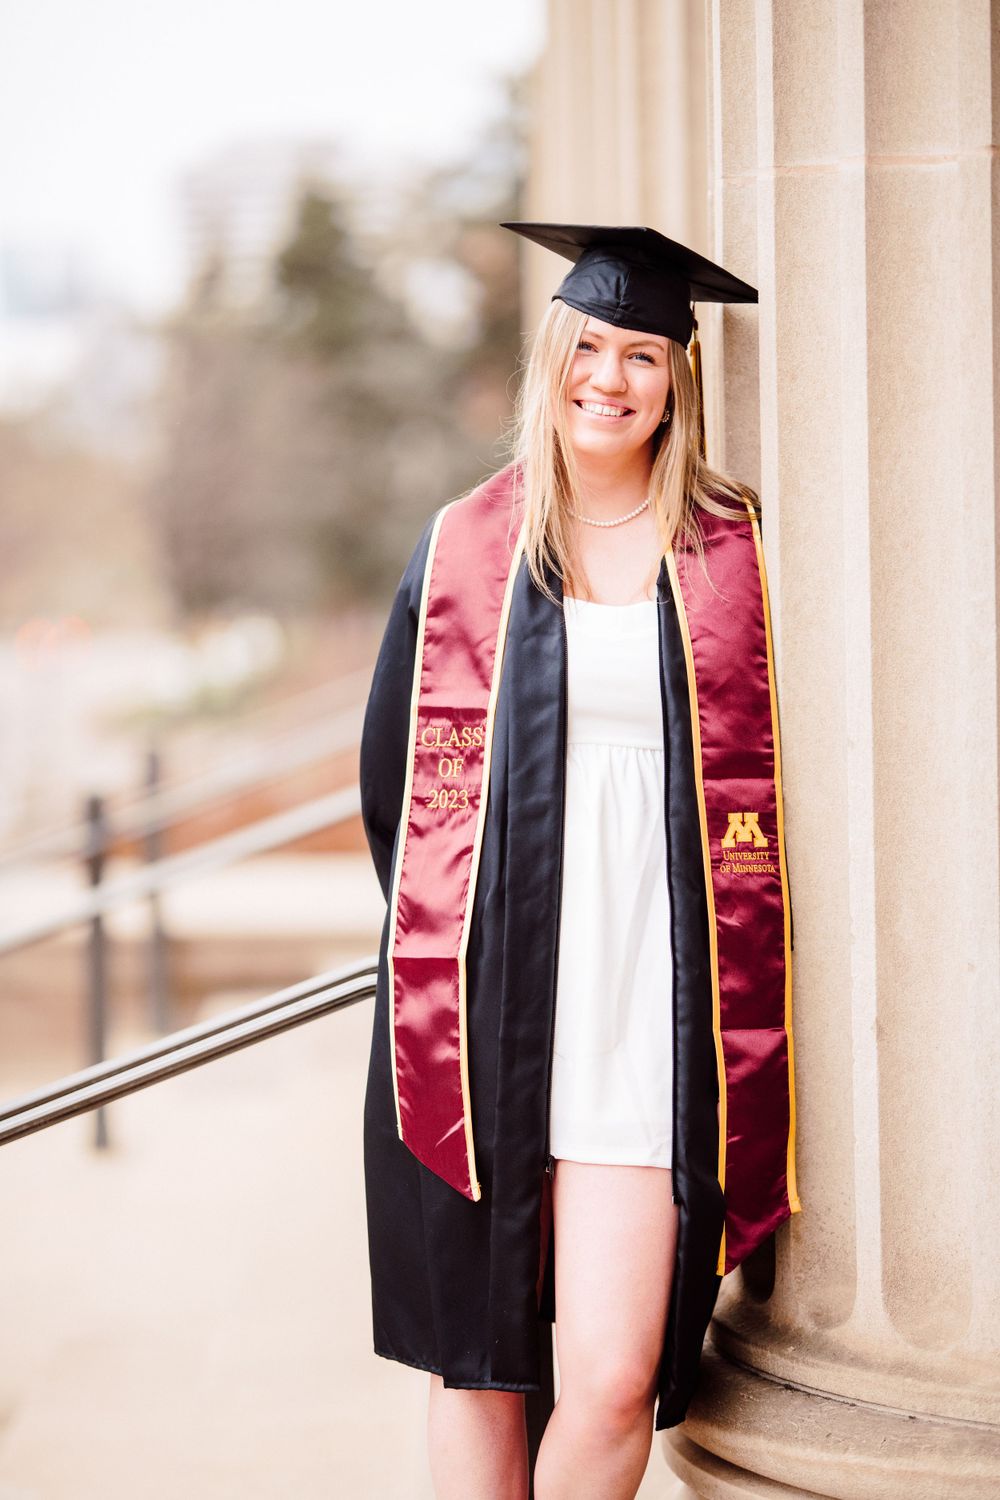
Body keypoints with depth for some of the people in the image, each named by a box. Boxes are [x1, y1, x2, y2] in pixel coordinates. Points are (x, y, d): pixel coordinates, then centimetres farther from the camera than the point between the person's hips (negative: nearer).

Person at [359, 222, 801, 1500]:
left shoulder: (731, 555, 6)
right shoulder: (464, 546, 8)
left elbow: (766, 777, 13)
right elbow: (393, 774, 13)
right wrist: (449, 948, 9)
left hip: (652, 1012, -1)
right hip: (483, 1010, 1)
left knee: (614, 1382, -7)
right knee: (476, 1357, 6)